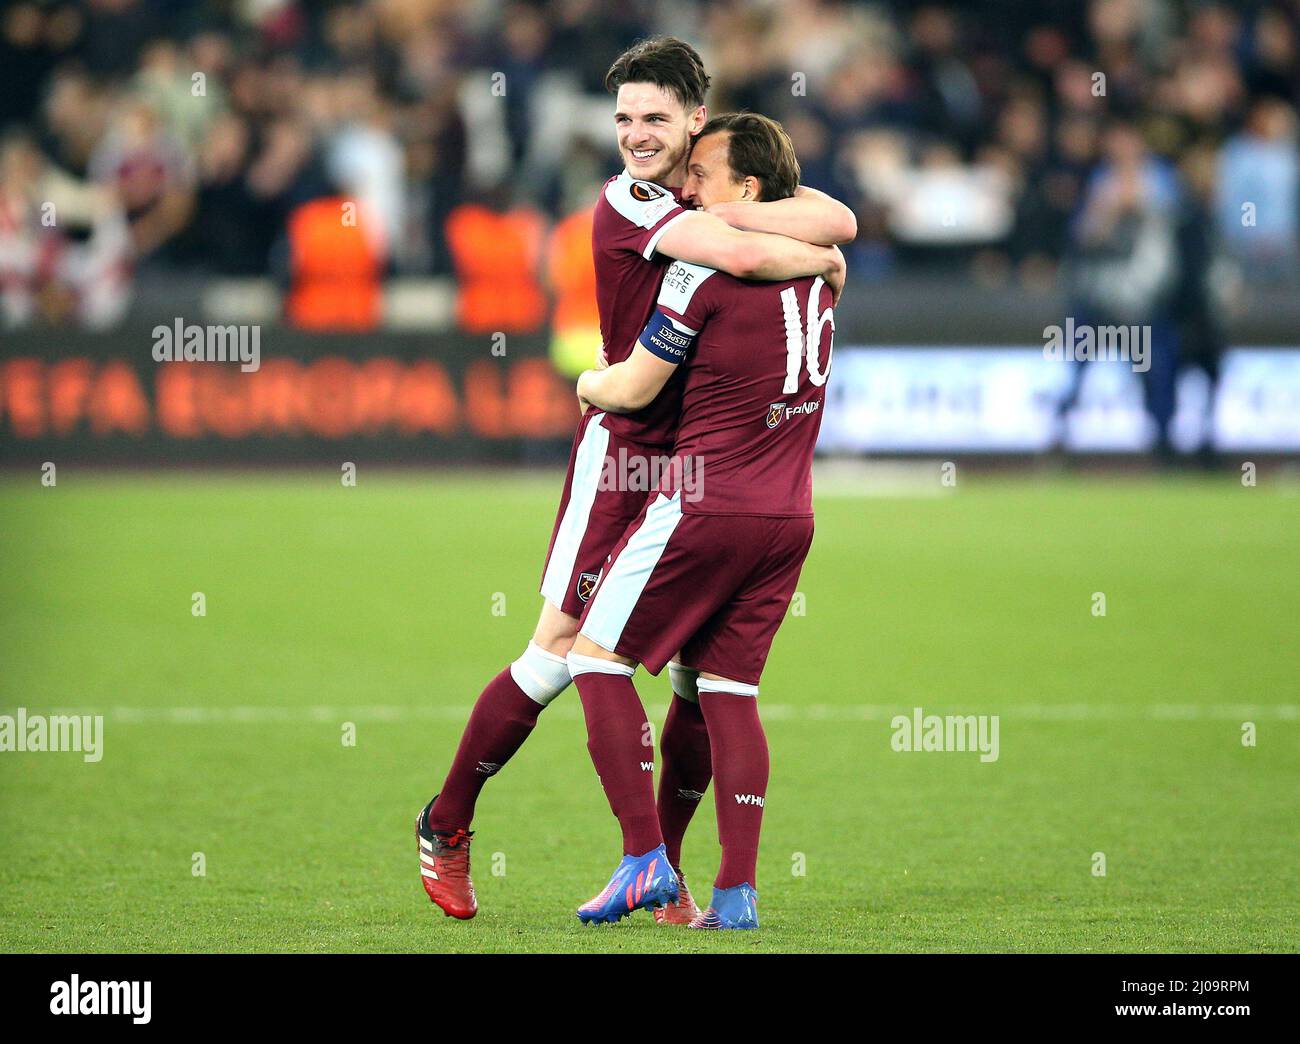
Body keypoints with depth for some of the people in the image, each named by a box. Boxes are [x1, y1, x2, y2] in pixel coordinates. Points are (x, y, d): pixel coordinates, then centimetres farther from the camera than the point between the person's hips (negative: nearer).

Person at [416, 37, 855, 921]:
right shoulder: (626, 203, -12)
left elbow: (839, 221, -5)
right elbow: (744, 257, -27)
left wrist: (724, 211, -17)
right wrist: (819, 259, -11)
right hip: (626, 446, -5)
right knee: (560, 652, -6)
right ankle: (446, 827, 10)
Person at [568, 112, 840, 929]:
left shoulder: (707, 266, -12)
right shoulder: (816, 270, 9)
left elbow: (635, 389, -6)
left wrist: (590, 383, 16)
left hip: (708, 506, -7)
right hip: (789, 514, 7)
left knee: (598, 657, 4)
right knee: (729, 688, 11)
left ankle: (646, 860, -4)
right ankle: (738, 891, 1)